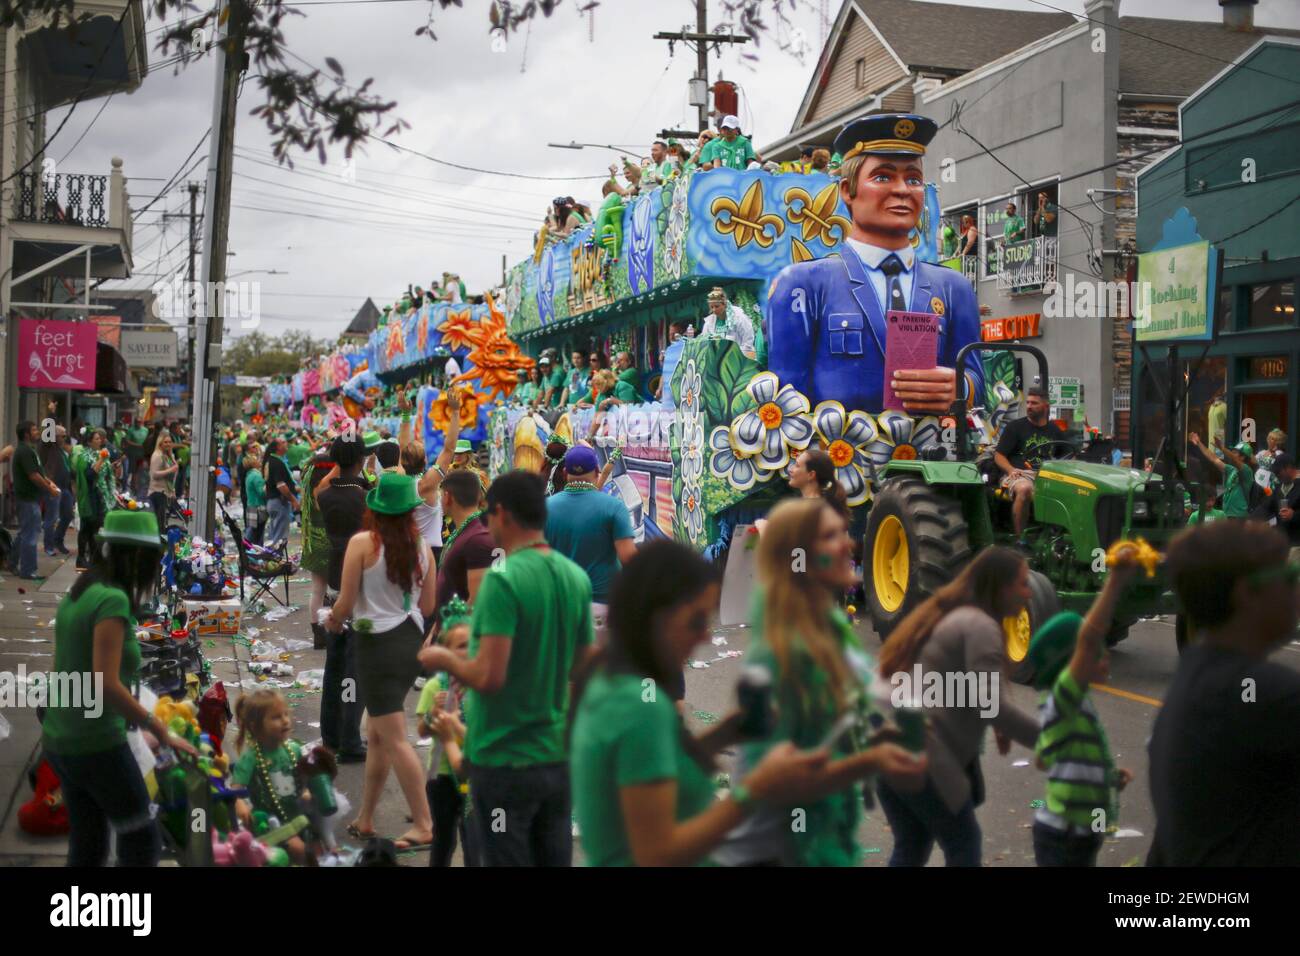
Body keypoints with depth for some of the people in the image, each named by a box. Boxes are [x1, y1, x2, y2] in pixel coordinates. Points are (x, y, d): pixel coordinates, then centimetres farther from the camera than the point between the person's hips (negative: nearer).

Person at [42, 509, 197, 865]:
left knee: (88, 846, 16)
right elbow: (107, 684, -25)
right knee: (141, 842, 6)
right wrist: (162, 732, -19)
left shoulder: (76, 595, 7)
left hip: (60, 740, 8)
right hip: (97, 745, -8)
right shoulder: (112, 600, -19)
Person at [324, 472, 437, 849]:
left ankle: (423, 824, -2)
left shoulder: (363, 543, -12)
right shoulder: (421, 547, 2)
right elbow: (428, 607, 8)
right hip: (411, 640, 6)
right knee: (378, 734, 17)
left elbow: (345, 603, -10)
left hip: (378, 643, -6)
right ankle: (365, 819, 25)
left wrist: (333, 620, 12)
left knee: (394, 740, -2)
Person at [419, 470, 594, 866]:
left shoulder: (502, 580, -19)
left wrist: (445, 659, -5)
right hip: (557, 756, 6)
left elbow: (489, 677, -23)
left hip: (504, 760, -6)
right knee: (554, 860, 15)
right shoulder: (577, 577, 2)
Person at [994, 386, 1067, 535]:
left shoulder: (1054, 430, 22)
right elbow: (998, 455, 6)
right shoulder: (1014, 427, 10)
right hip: (1020, 474, -3)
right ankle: (1020, 536, -28)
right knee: (1024, 489, -40)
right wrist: (1011, 470, -14)